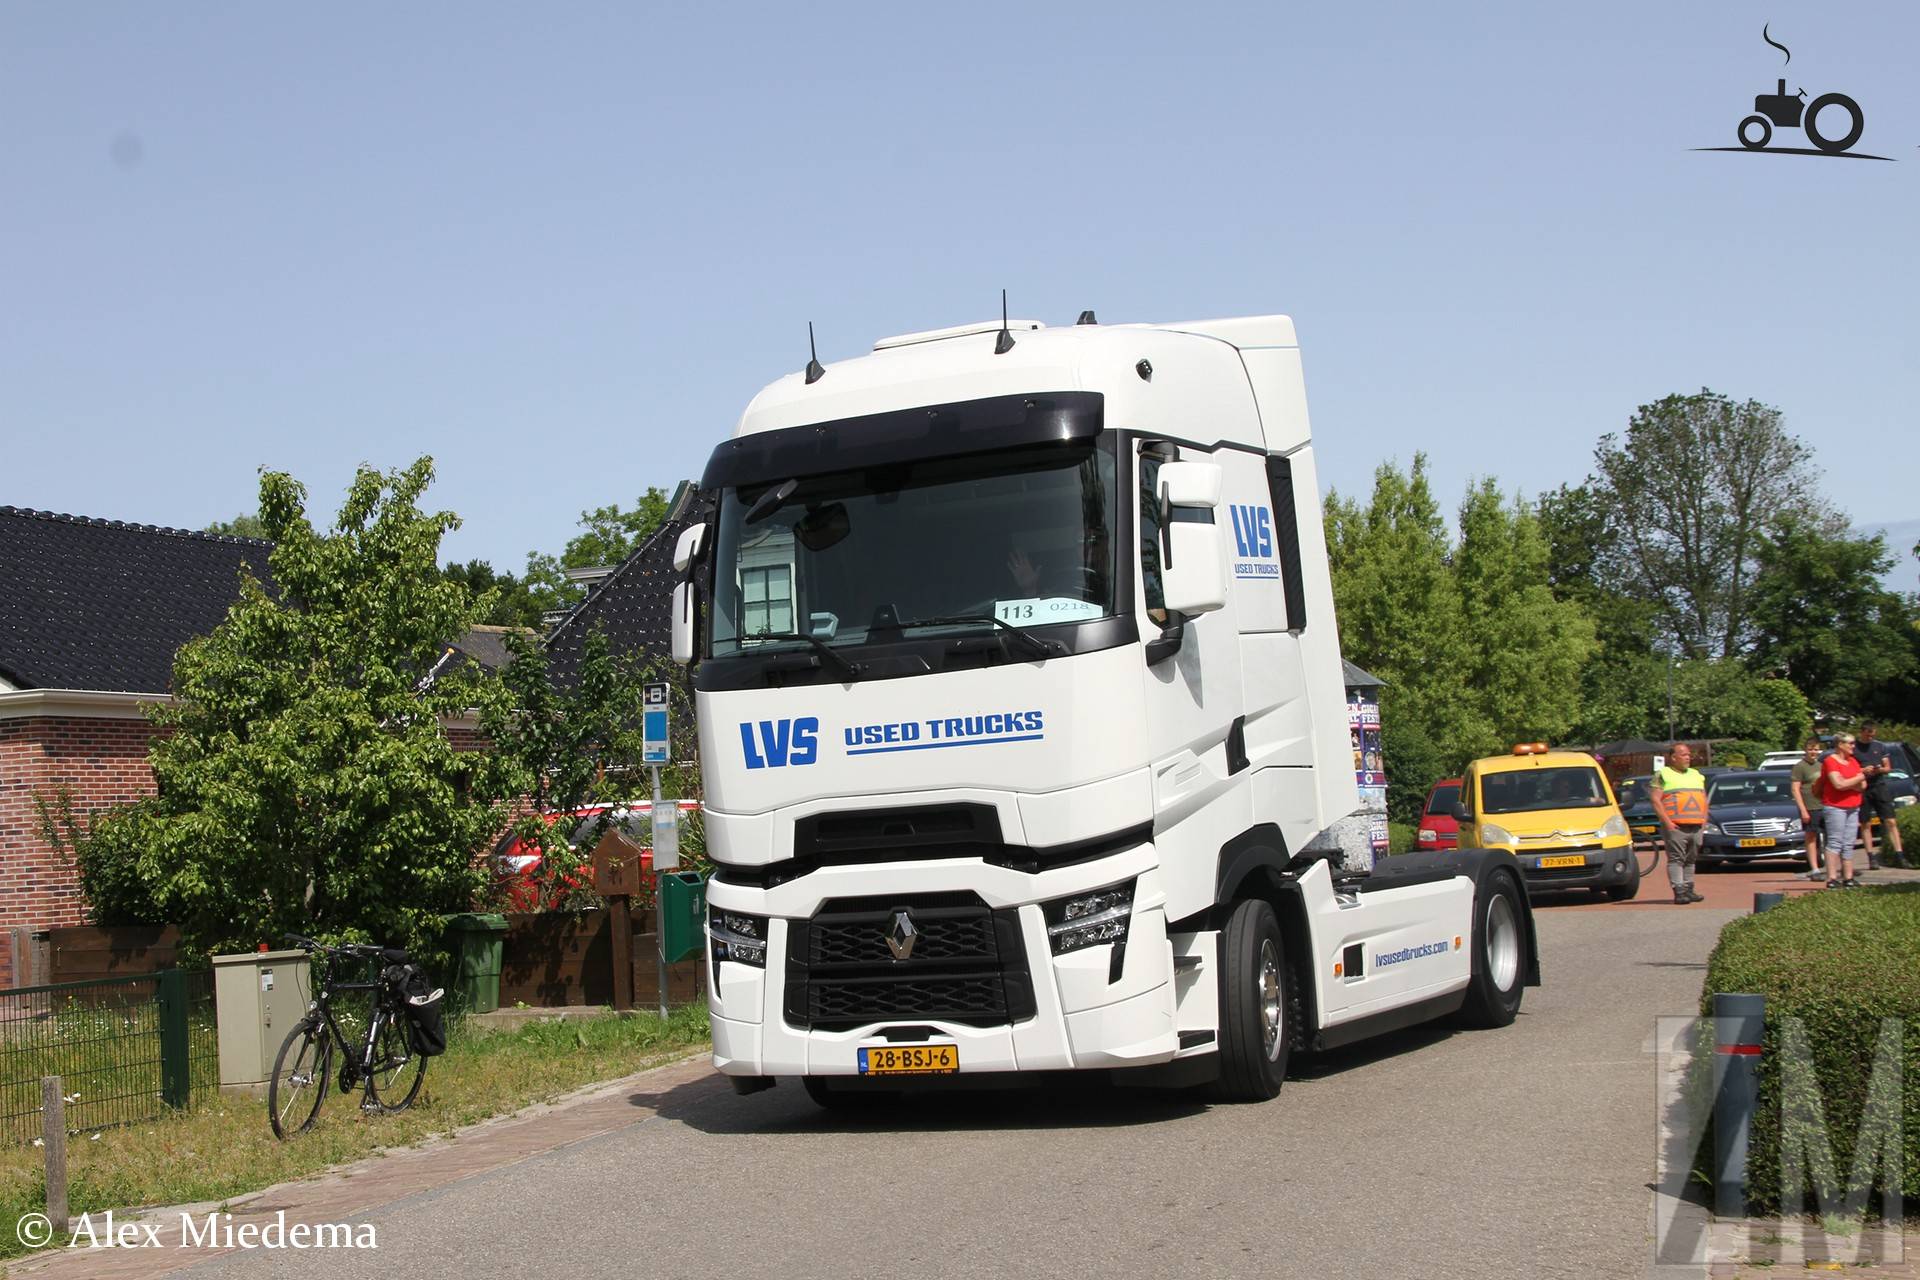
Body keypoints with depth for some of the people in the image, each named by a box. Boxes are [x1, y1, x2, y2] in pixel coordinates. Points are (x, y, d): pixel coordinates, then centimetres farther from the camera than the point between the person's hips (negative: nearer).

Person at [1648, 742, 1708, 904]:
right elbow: (1655, 800, -6)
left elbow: (1704, 799, 24)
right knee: (1676, 859, -10)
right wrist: (1667, 821, -14)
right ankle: (1679, 891, -13)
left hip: (1697, 826, 6)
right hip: (1675, 826, -6)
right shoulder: (1662, 775, 2)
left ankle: (1688, 889, 15)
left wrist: (1704, 820, 11)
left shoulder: (1696, 775, 22)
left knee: (1691, 859, 9)